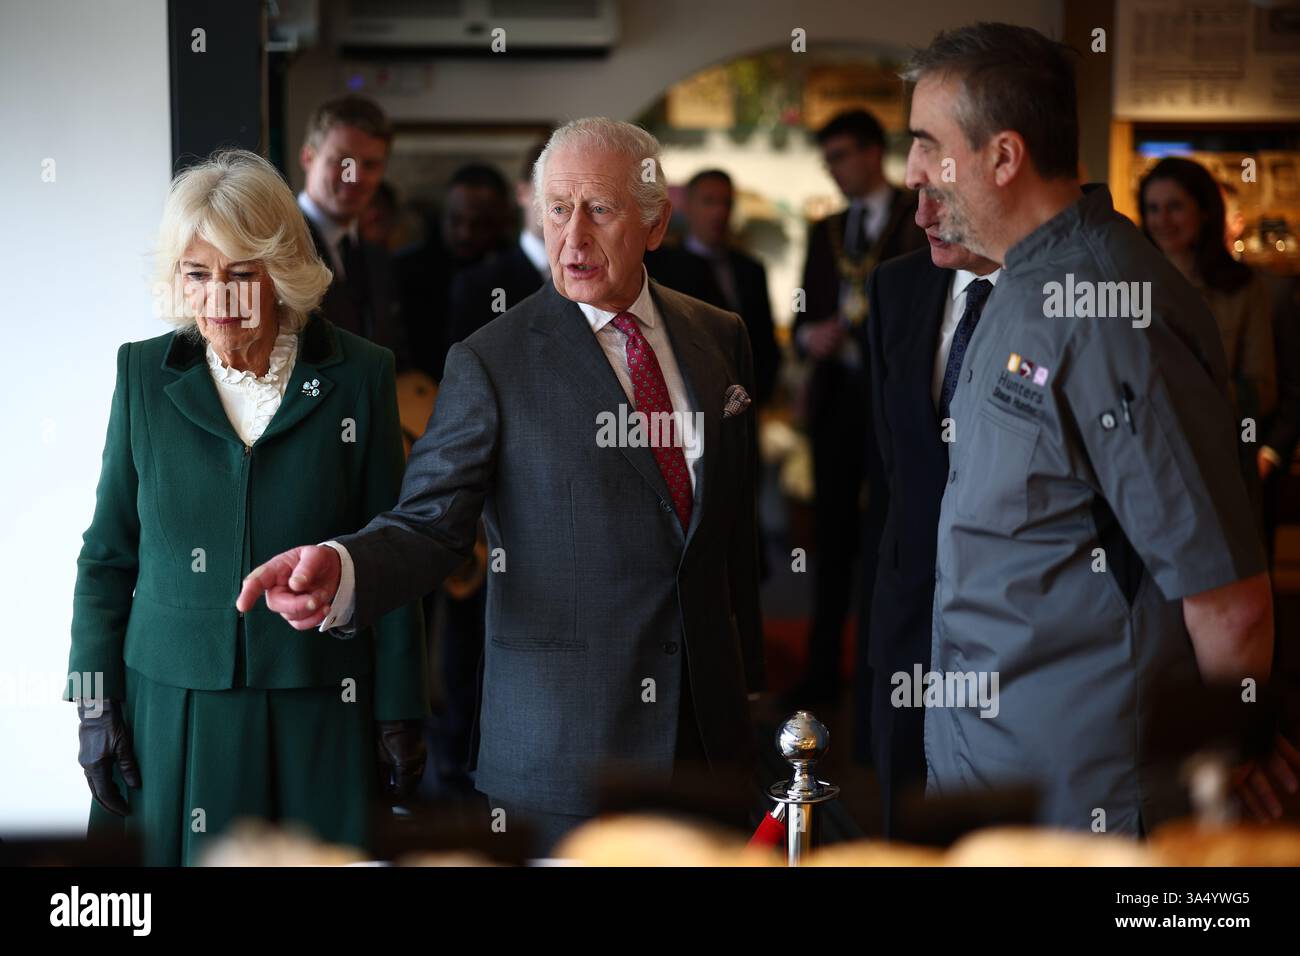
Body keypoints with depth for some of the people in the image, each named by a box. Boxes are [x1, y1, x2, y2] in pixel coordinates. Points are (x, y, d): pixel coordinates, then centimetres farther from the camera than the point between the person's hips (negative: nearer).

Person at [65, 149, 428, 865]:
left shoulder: (358, 376, 0)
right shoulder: (145, 374, 3)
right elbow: (108, 554, 8)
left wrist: (399, 713, 1)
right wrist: (95, 703, 2)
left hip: (317, 717, -1)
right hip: (171, 712, 1)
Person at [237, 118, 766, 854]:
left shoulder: (721, 338, 7)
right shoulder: (492, 363, -7)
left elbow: (738, 520, 14)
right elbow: (428, 528, -11)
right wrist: (342, 572, -32)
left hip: (711, 721, 4)